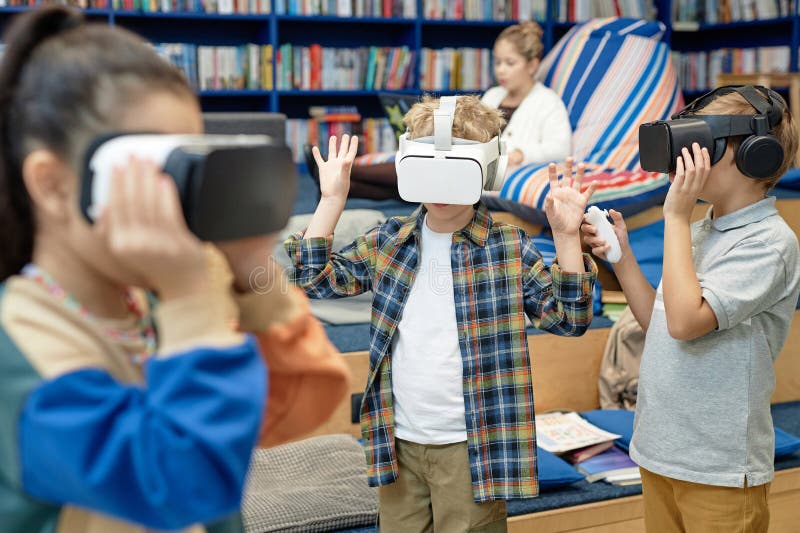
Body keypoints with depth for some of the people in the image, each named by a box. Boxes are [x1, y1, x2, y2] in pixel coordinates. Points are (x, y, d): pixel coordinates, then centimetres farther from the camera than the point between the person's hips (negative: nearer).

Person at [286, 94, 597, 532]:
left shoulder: (510, 249, -7)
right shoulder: (389, 241, 3)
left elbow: (569, 319, -9)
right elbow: (315, 280, 2)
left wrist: (566, 234, -20)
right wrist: (332, 200, -5)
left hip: (472, 447, -3)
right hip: (398, 443, 4)